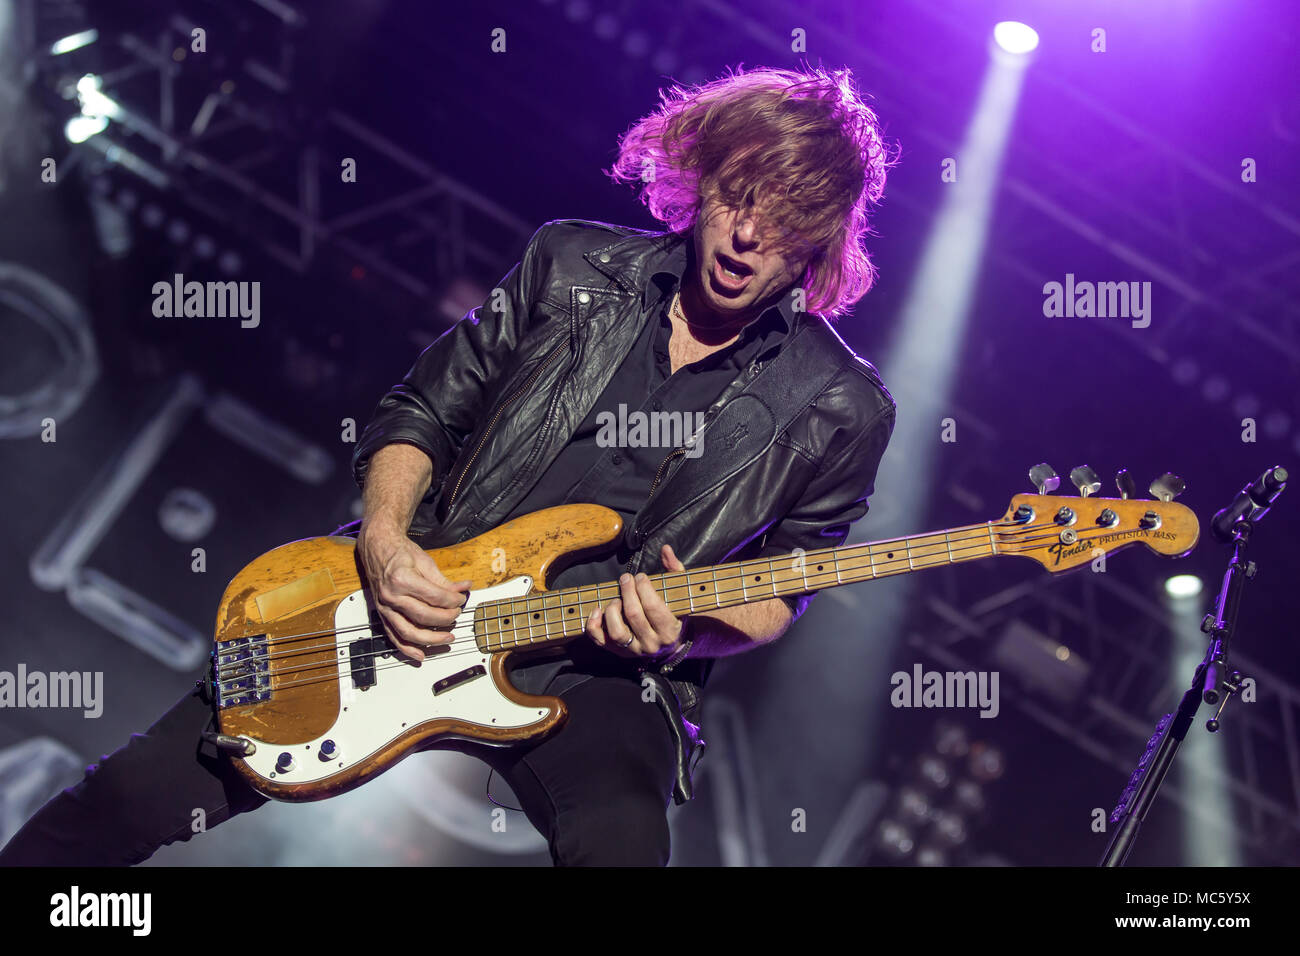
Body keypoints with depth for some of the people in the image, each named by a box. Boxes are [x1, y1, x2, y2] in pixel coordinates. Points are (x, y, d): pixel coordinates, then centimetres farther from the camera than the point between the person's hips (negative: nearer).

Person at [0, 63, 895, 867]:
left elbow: (779, 595, 7)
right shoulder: (576, 266, 4)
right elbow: (420, 412, 9)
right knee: (131, 796, -4)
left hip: (598, 672, -2)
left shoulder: (839, 411, -3)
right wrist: (384, 542, -9)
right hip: (423, 597, 2)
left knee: (622, 841, -37)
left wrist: (686, 635, -14)